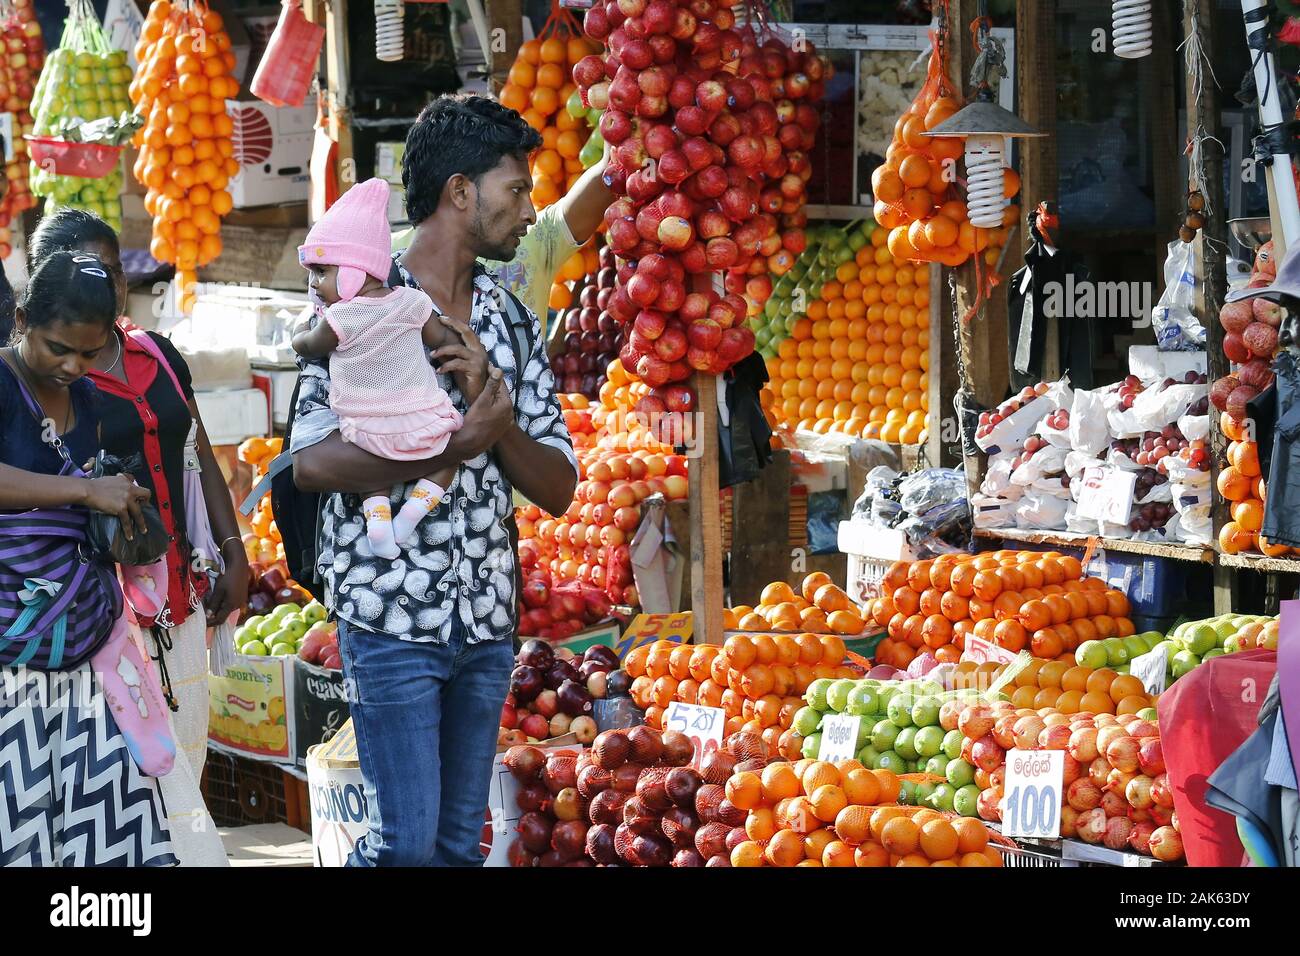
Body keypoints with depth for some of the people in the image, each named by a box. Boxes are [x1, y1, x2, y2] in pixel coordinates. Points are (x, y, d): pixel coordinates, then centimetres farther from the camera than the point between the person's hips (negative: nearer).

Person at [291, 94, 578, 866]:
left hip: (489, 623, 6)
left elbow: (558, 488, 5)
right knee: (408, 844, -8)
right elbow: (313, 461, -19)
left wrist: (497, 419, -14)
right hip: (392, 619, -6)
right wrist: (458, 443, -23)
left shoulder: (514, 322, 9)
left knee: (461, 844, 10)